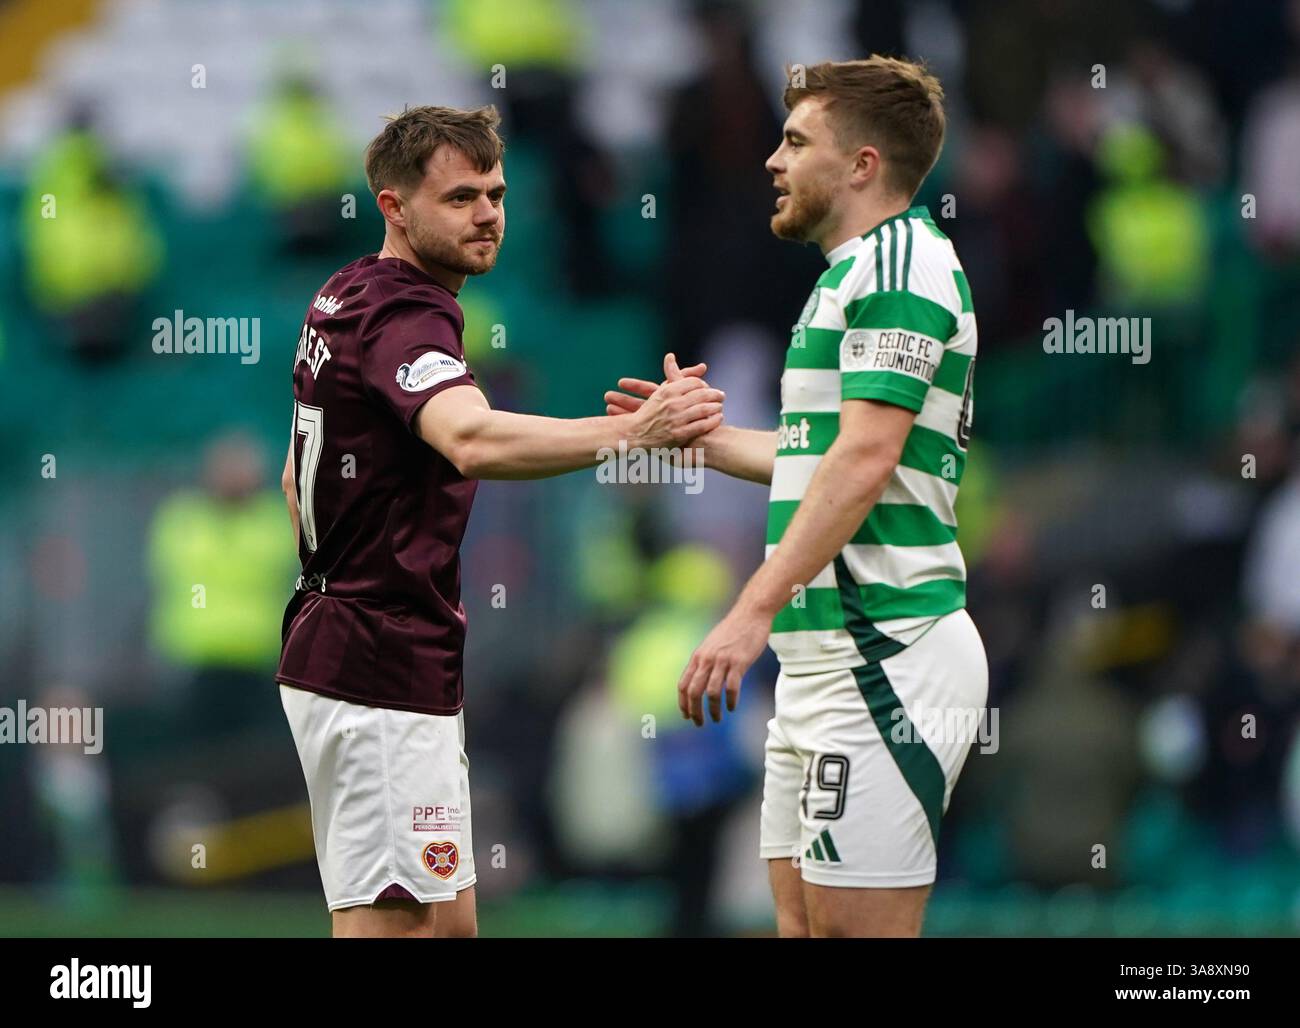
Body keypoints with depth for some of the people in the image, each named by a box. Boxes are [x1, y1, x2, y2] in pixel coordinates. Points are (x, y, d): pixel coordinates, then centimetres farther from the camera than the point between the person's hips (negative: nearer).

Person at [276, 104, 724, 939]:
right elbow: (473, 440, -40)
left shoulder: (345, 300, 15)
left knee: (449, 926, 13)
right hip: (380, 678, -11)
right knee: (389, 925, -10)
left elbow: (298, 479, 26)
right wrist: (633, 431, -50)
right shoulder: (403, 317, -18)